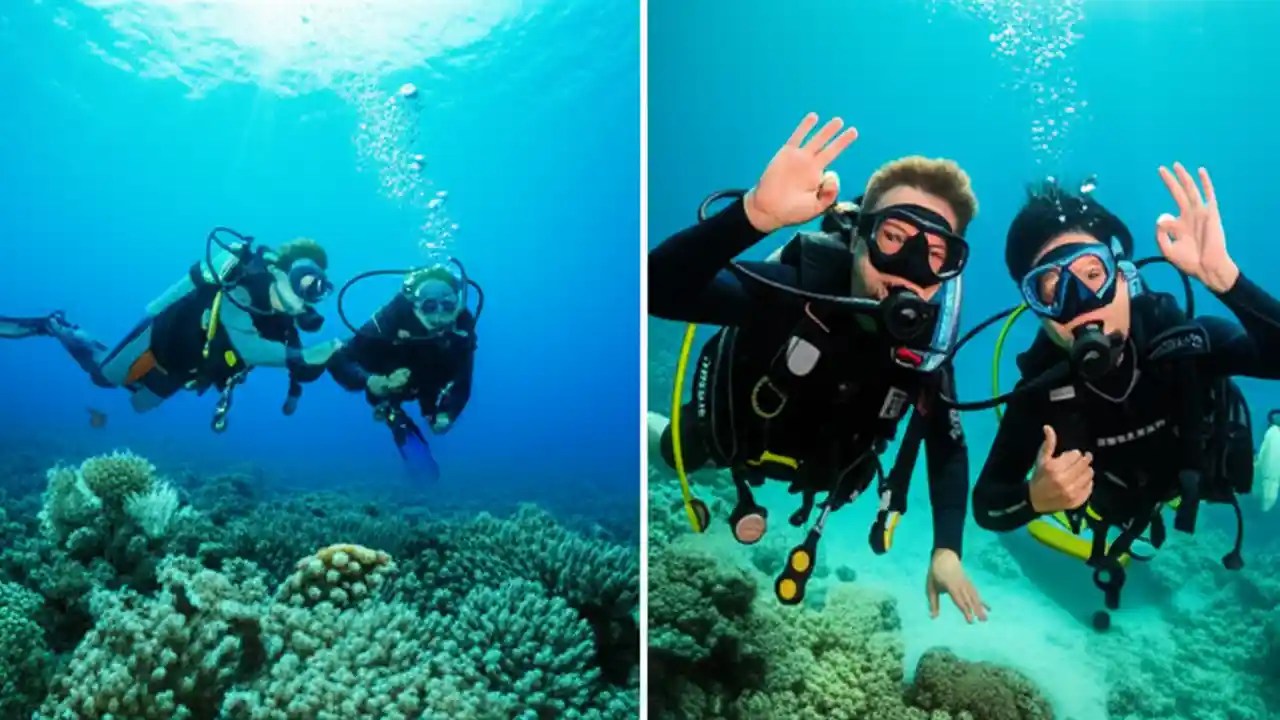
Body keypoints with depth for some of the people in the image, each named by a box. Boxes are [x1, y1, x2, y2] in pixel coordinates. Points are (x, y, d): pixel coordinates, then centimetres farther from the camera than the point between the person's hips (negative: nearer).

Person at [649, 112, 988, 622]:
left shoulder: (928, 341, -27)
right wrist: (755, 214, -72)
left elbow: (948, 446, -15)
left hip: (822, 468, 4)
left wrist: (947, 551, -26)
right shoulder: (795, 286, -42)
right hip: (729, 438, -3)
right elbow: (657, 290, -57)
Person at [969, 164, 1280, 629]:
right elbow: (986, 506, -31)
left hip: (1201, 470, 1)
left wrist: (1221, 275, -63)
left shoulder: (1184, 341, -40)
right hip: (1116, 499, -1)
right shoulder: (1041, 391, -39)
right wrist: (1035, 498, -53)